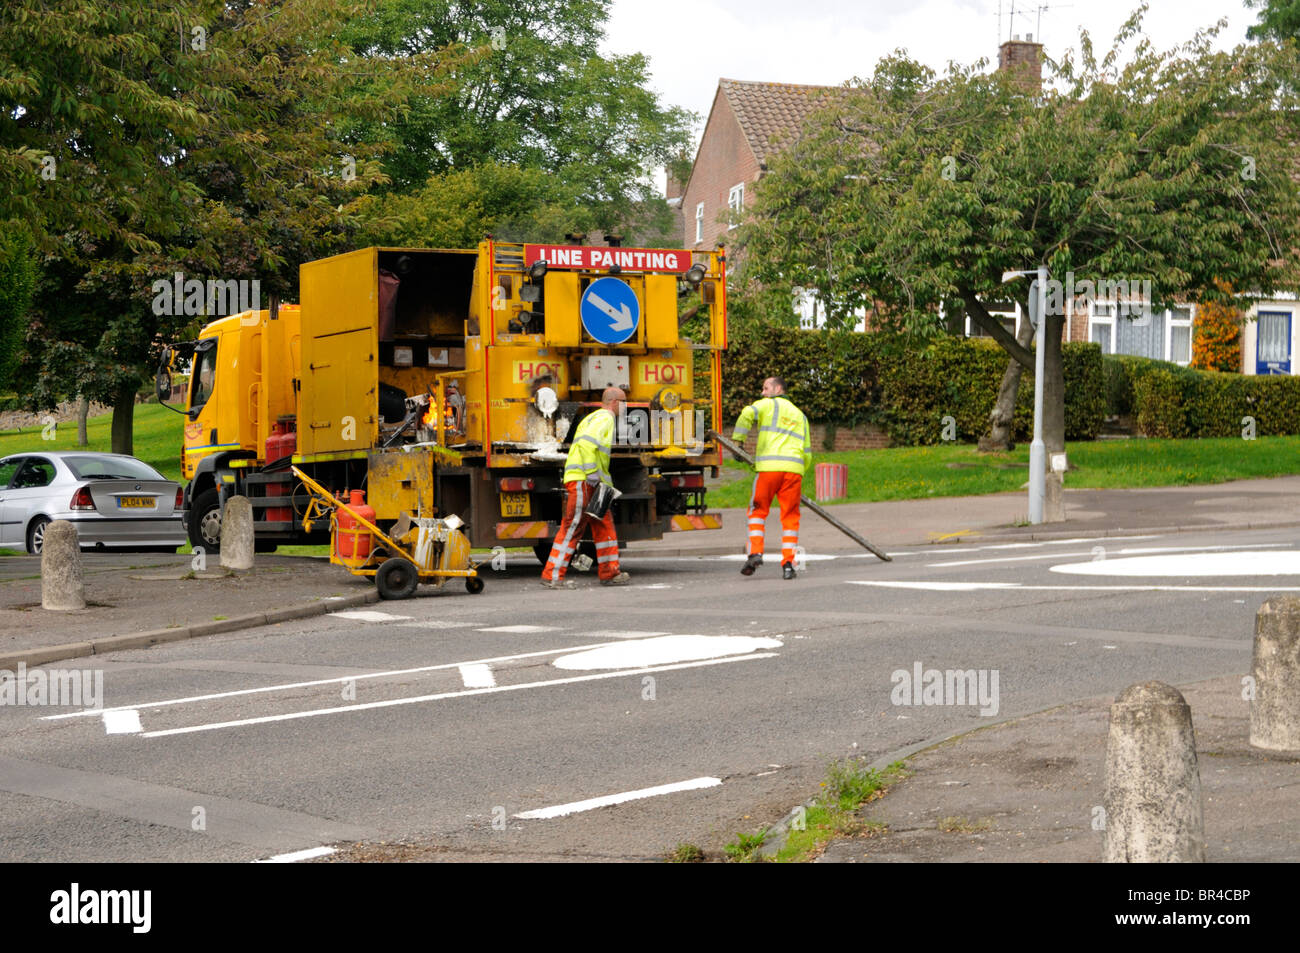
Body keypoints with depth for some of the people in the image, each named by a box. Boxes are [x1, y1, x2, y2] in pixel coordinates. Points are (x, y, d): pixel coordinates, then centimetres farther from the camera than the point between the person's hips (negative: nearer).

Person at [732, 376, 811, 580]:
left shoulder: (768, 405, 12)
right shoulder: (800, 416, 26)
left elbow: (747, 414, -11)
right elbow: (807, 453, 22)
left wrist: (737, 441, -8)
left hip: (769, 466, -3)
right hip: (794, 468, 3)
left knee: (758, 511, 8)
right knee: (790, 517, 7)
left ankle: (754, 553, -7)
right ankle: (788, 564, 0)